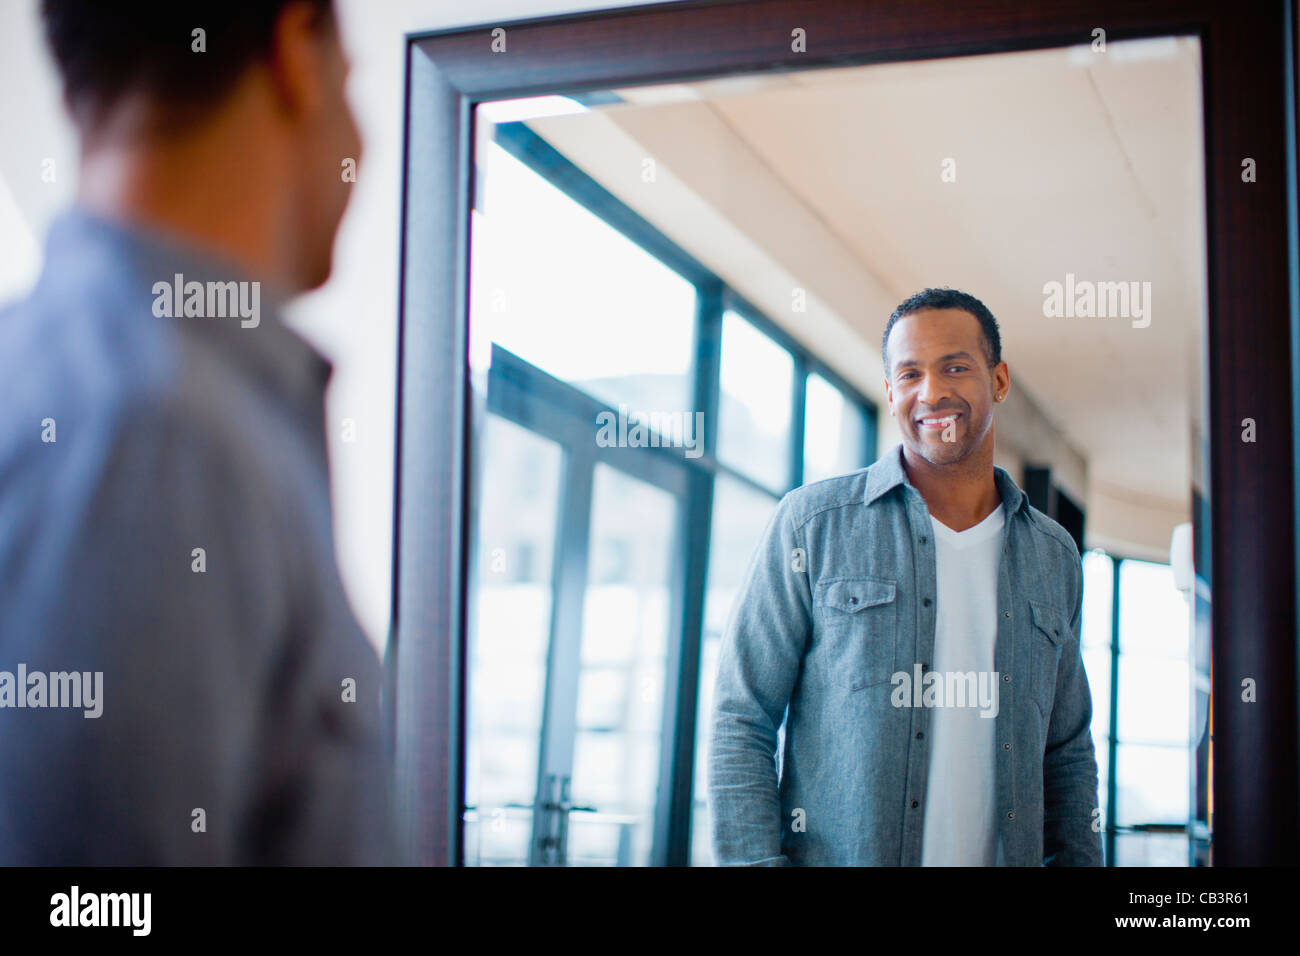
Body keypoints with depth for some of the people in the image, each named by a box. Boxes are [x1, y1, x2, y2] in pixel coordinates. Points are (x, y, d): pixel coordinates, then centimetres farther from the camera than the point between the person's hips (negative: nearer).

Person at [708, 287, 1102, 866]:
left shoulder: (1053, 556, 9)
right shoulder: (812, 524, -3)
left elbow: (1068, 751, 15)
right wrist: (756, 860, -15)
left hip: (1004, 856, 4)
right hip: (833, 858, -3)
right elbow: (742, 722, -6)